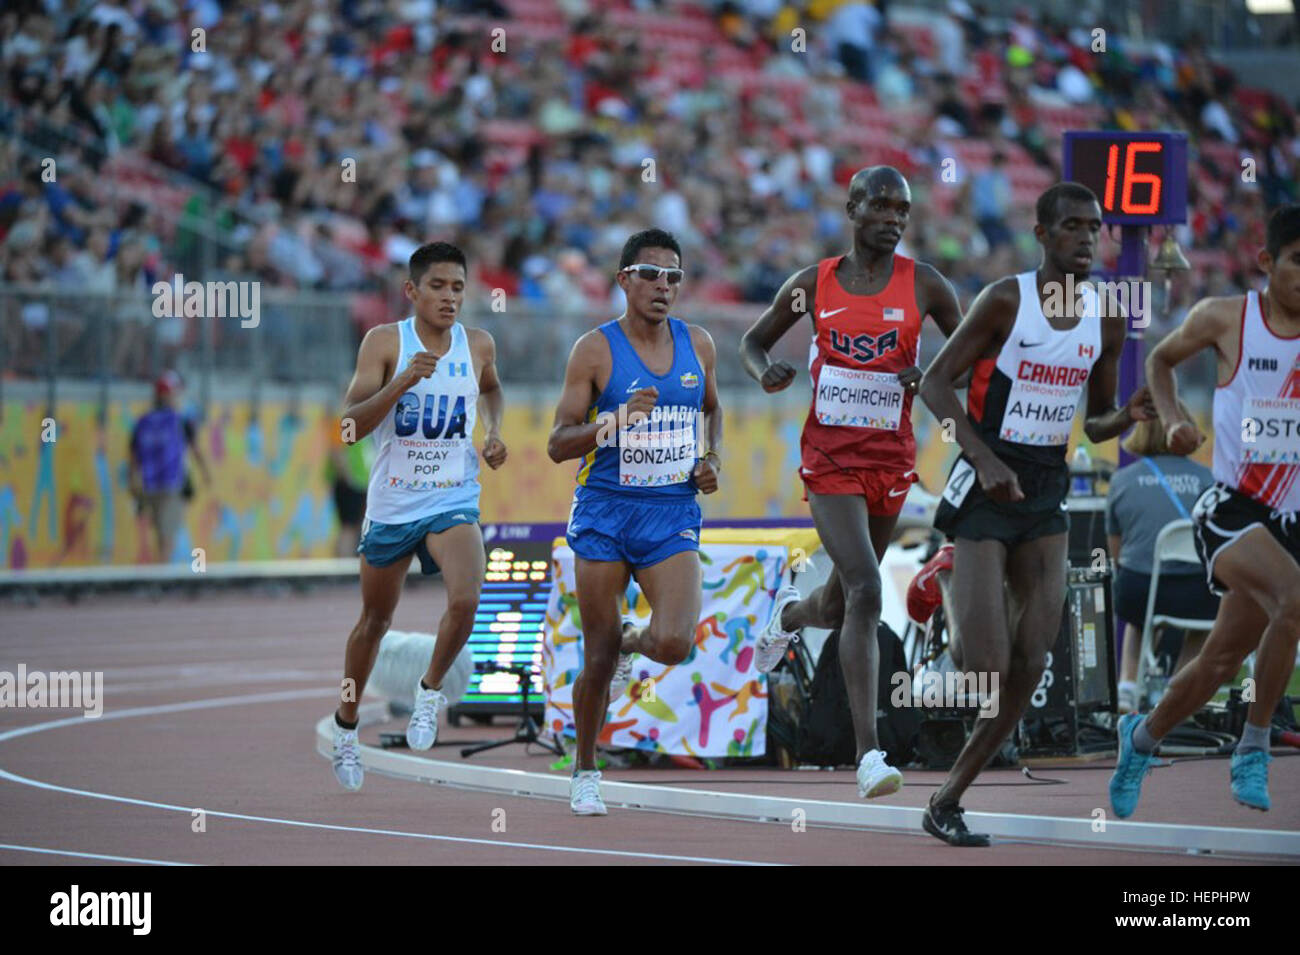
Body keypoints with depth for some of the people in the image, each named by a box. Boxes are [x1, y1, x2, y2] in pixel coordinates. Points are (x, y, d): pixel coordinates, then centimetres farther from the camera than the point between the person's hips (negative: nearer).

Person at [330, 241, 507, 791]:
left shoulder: (478, 345, 0)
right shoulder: (385, 343, -10)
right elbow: (350, 427, -17)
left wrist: (494, 432, 6)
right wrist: (402, 382, -29)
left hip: (453, 501, 1)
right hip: (392, 502, -1)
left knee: (465, 599, -25)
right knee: (375, 620, 15)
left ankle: (430, 690, 2)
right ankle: (346, 726, 36)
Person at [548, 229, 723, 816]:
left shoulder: (698, 345, 5)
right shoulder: (595, 350, -7)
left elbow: (713, 409, 25)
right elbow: (557, 446, -8)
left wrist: (713, 459, 6)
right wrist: (617, 419, -23)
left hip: (673, 515, 2)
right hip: (604, 513, -2)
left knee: (673, 644, -18)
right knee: (598, 656, 3)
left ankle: (632, 642, 19)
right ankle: (585, 771, 24)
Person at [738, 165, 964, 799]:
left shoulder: (924, 285, 0)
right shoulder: (813, 284, 1)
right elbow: (753, 341, 14)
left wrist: (932, 374, -12)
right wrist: (765, 373, -9)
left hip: (891, 460, 3)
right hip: (829, 459, -2)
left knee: (841, 606, 16)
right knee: (865, 591, -20)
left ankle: (788, 615, 57)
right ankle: (868, 754, -21)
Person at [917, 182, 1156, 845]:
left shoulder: (1106, 322, 6)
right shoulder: (1007, 300, -10)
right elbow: (934, 381, -11)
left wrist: (1127, 418, -8)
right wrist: (984, 459, -22)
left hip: (1047, 492, 5)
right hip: (988, 486, -5)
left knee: (1028, 669, -3)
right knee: (985, 668, -15)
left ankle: (948, 801, 7)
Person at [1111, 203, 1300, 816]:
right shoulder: (1225, 319, -4)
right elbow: (1161, 359, 15)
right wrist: (1172, 419, -2)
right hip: (1229, 508, -4)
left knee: (1221, 662, 14)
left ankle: (1142, 737, 42)